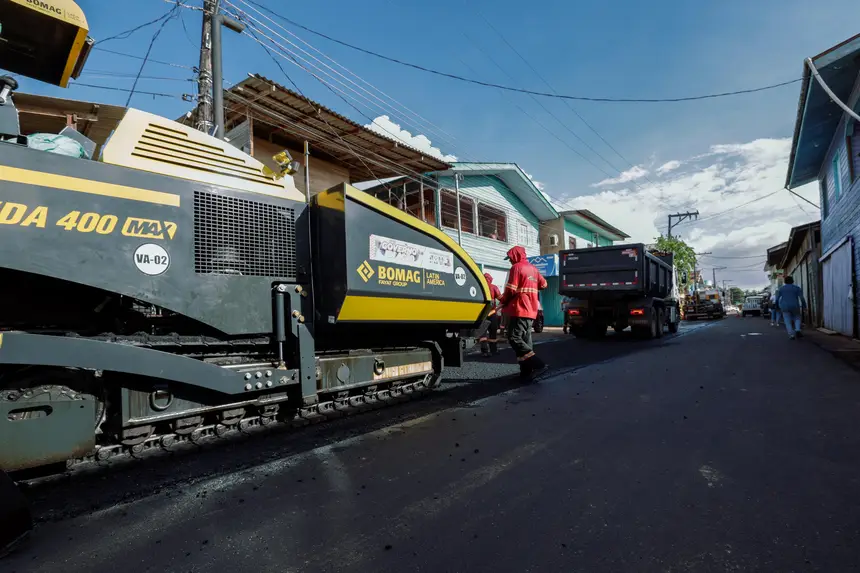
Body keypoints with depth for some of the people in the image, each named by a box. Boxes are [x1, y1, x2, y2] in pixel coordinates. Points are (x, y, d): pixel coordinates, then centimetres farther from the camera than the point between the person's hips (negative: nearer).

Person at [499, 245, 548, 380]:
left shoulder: (516, 267, -9)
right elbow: (543, 284, 19)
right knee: (525, 339, 9)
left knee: (514, 338, -10)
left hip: (519, 309, -9)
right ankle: (526, 370, 6)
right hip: (531, 310, 9)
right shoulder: (532, 268, 15)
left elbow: (511, 289, -14)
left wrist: (503, 301, 2)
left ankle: (538, 364, -20)